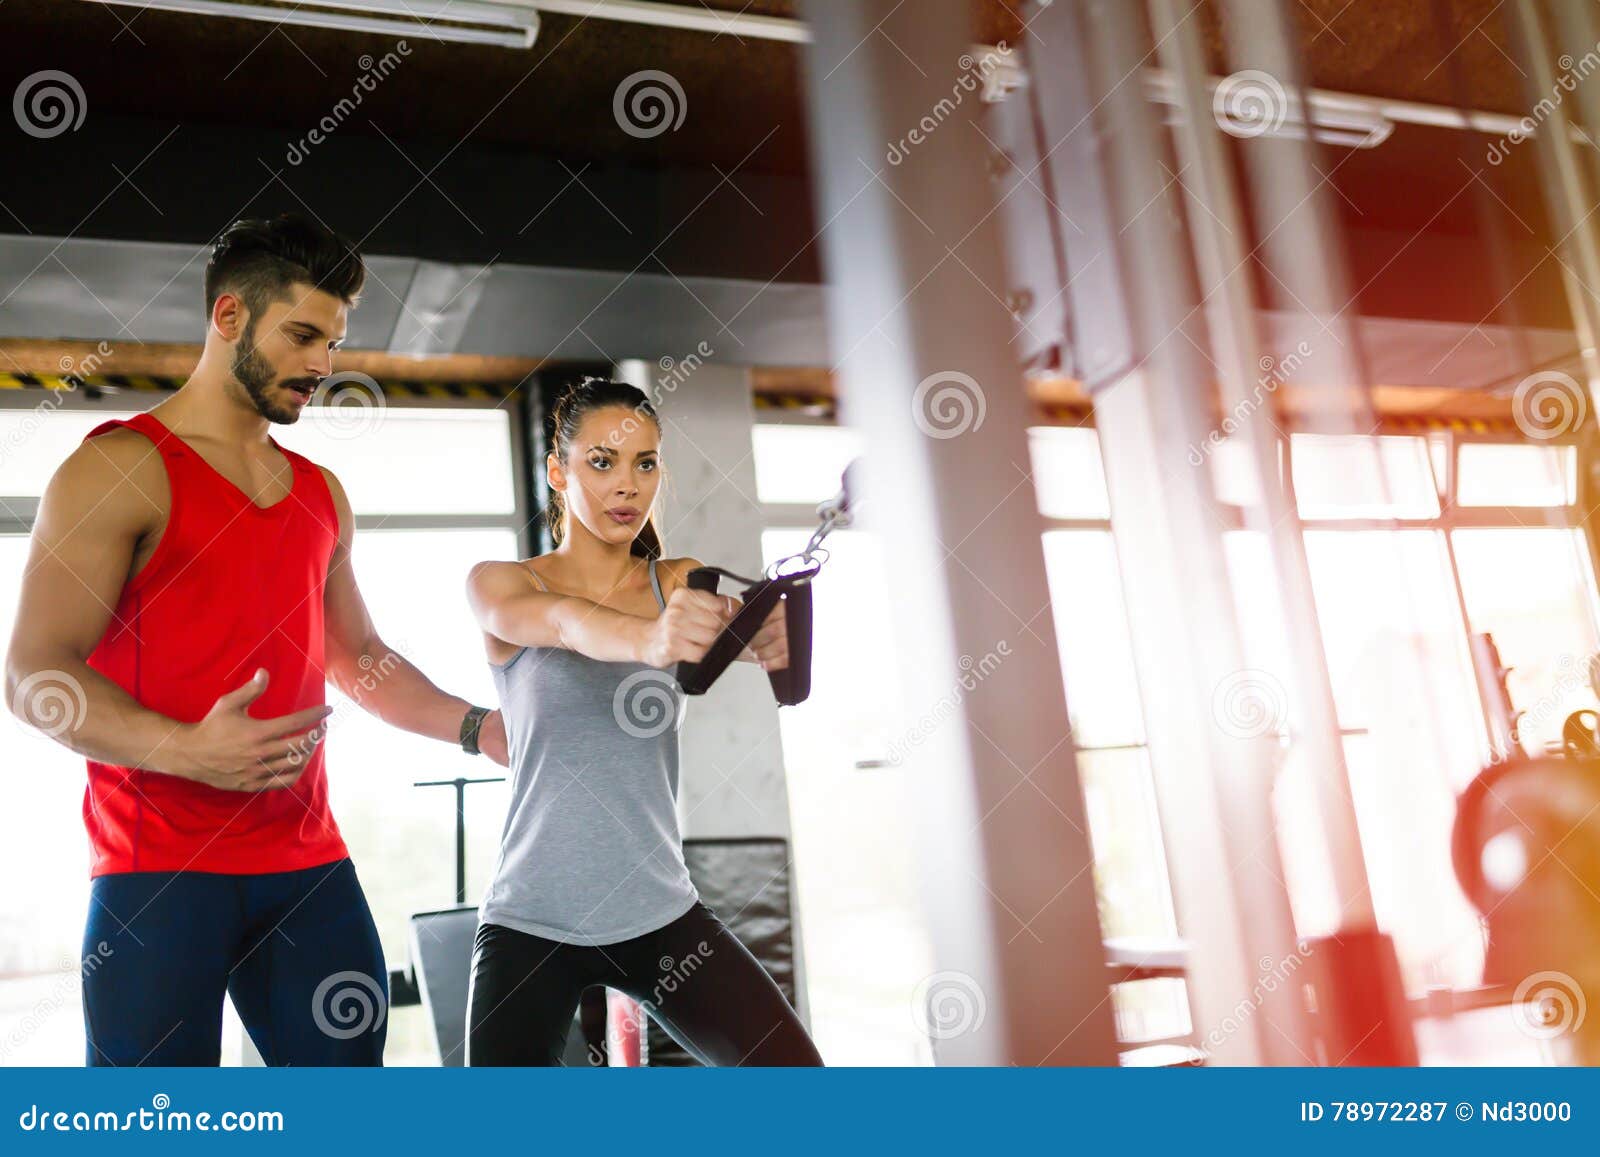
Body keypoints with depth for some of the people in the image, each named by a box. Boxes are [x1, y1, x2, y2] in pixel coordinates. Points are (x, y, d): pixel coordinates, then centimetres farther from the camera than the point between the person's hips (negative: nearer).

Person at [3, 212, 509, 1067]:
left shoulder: (321, 495, 16)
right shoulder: (119, 468, -4)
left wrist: (479, 728, 10)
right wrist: (186, 750, -26)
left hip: (306, 859, 6)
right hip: (157, 867, -6)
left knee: (348, 1051, 7)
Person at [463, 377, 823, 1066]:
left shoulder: (681, 582, 4)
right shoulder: (499, 585, -3)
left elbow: (736, 624, -18)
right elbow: (565, 621, -26)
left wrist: (771, 638, -43)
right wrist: (646, 637, -49)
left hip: (662, 912, 2)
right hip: (531, 923, -1)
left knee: (794, 1065, -6)